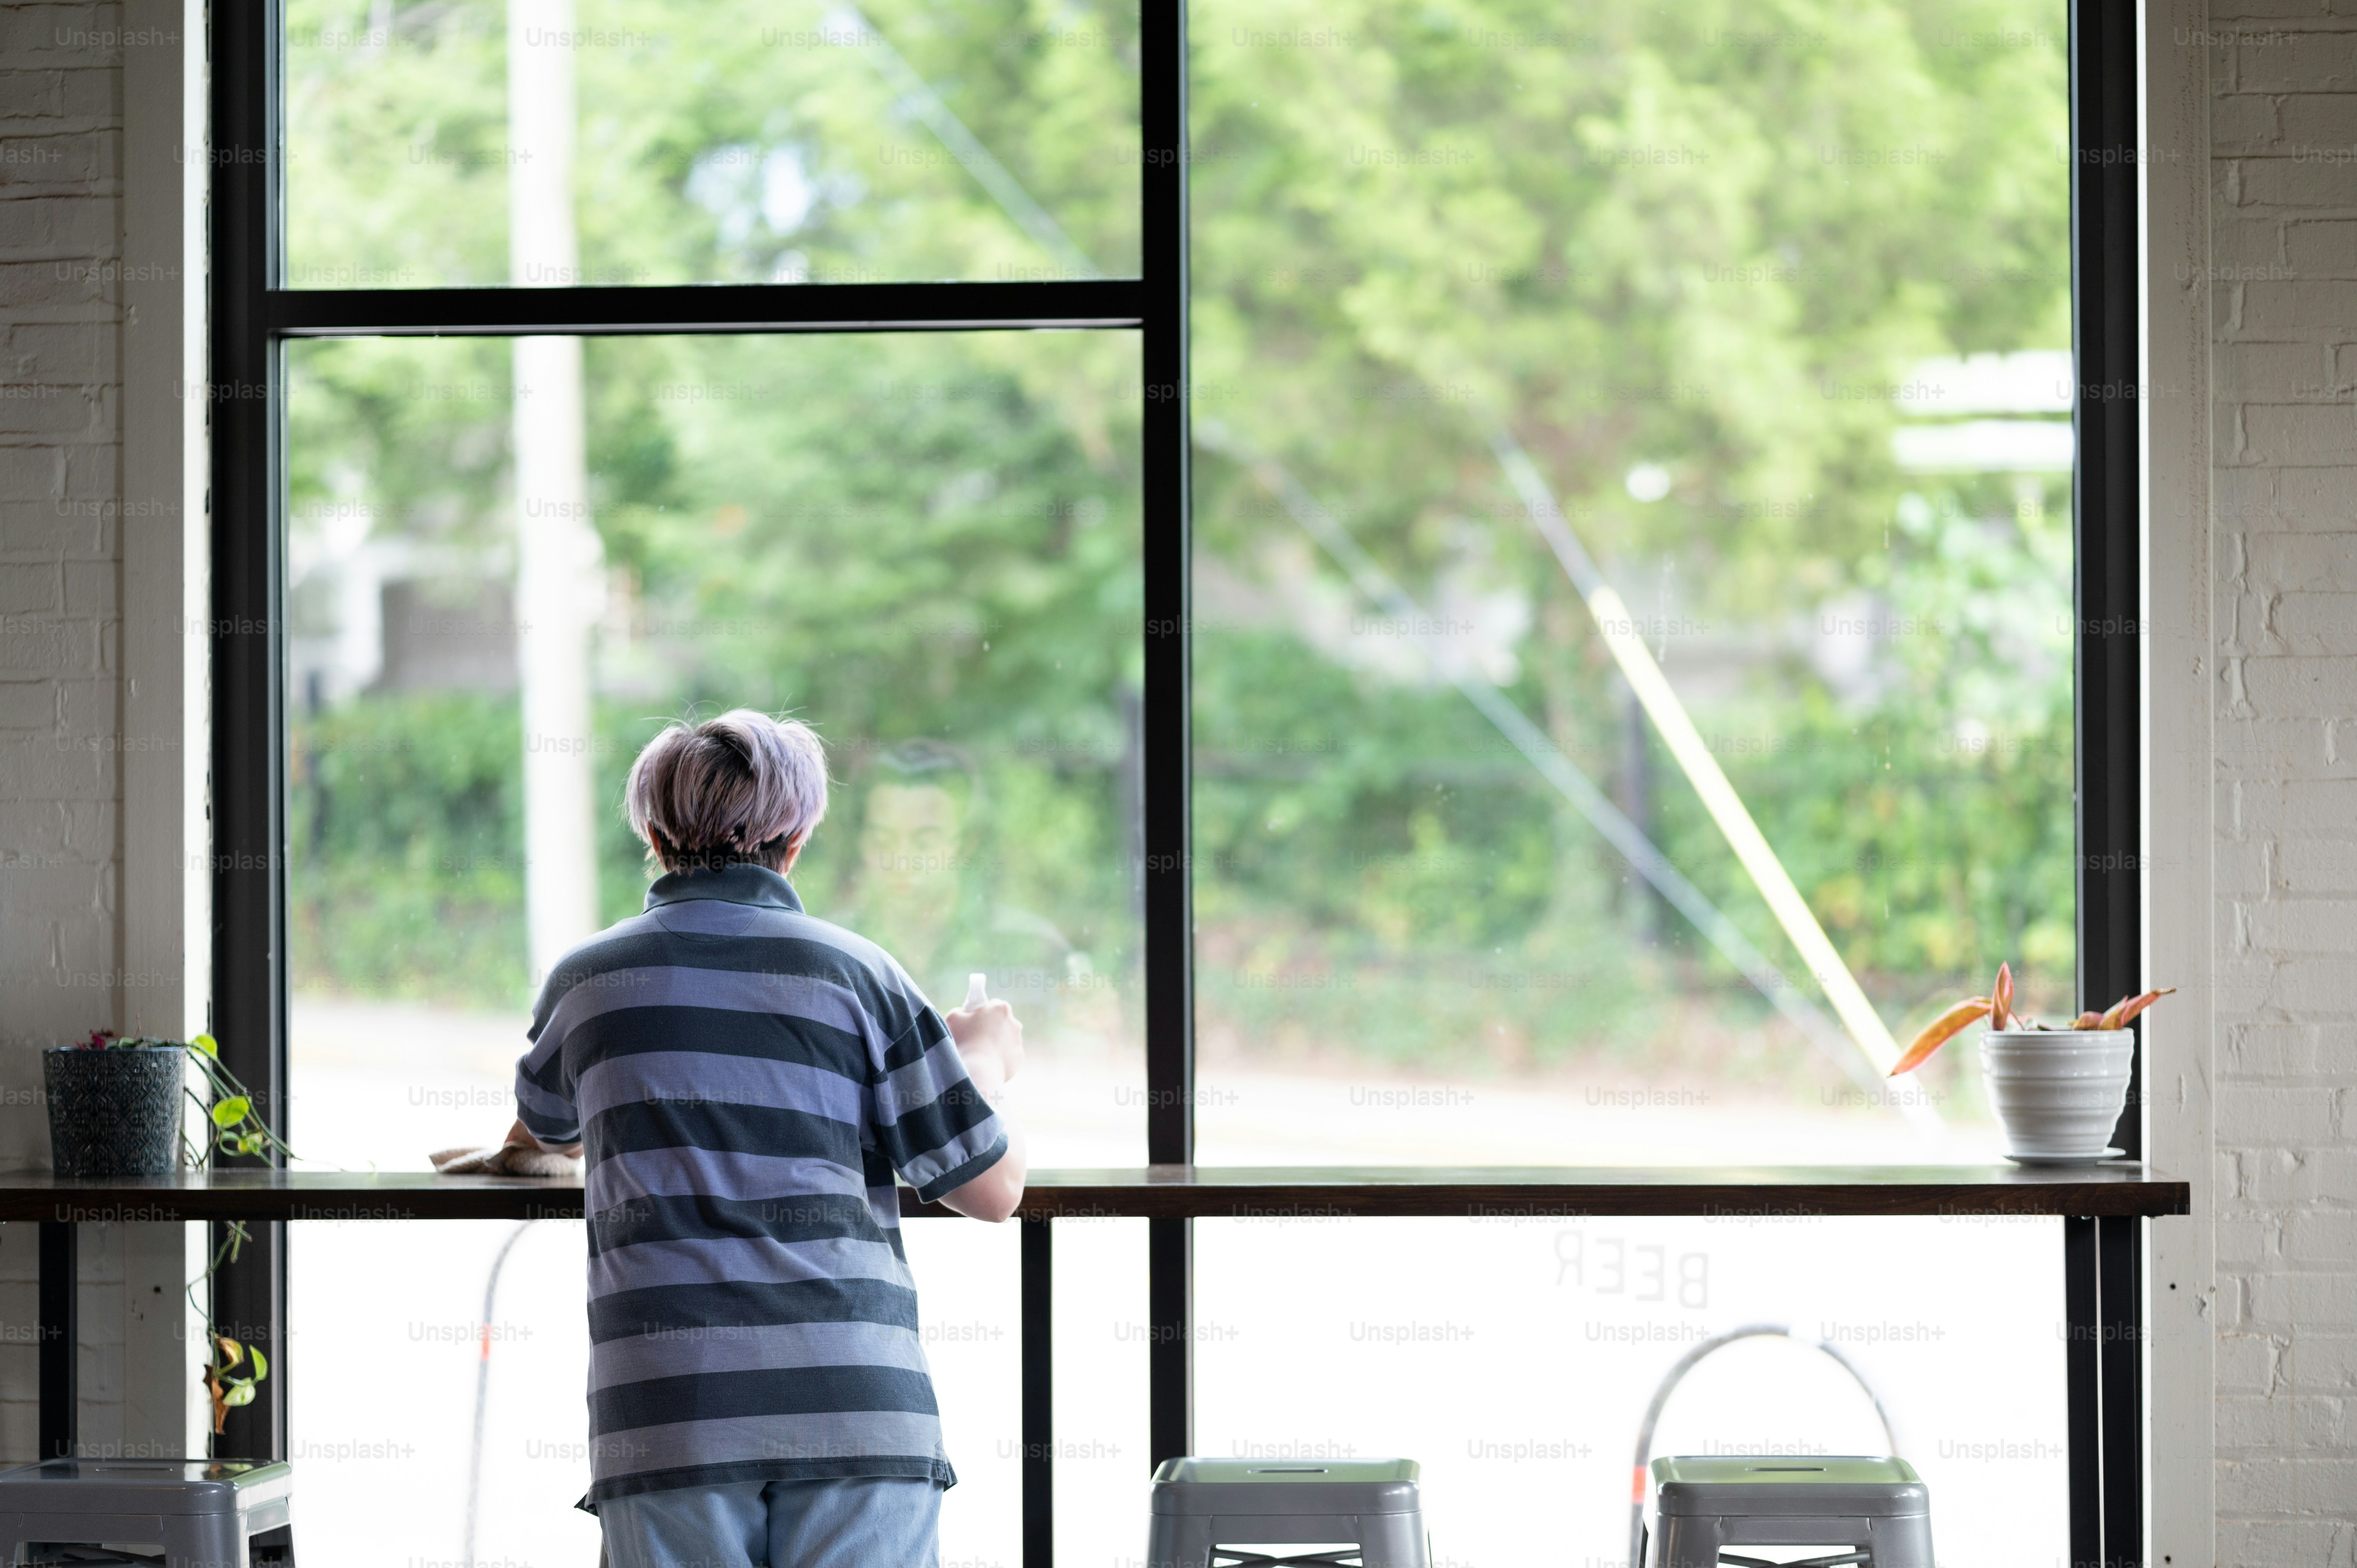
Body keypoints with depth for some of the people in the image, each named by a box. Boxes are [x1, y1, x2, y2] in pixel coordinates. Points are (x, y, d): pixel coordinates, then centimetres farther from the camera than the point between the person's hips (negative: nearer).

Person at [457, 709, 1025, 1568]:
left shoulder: (587, 979, 13)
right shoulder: (858, 973, 6)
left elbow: (538, 1133, 35)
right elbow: (992, 1188, 7)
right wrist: (986, 1064, 28)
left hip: (665, 1411, 1)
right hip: (855, 1400, -1)